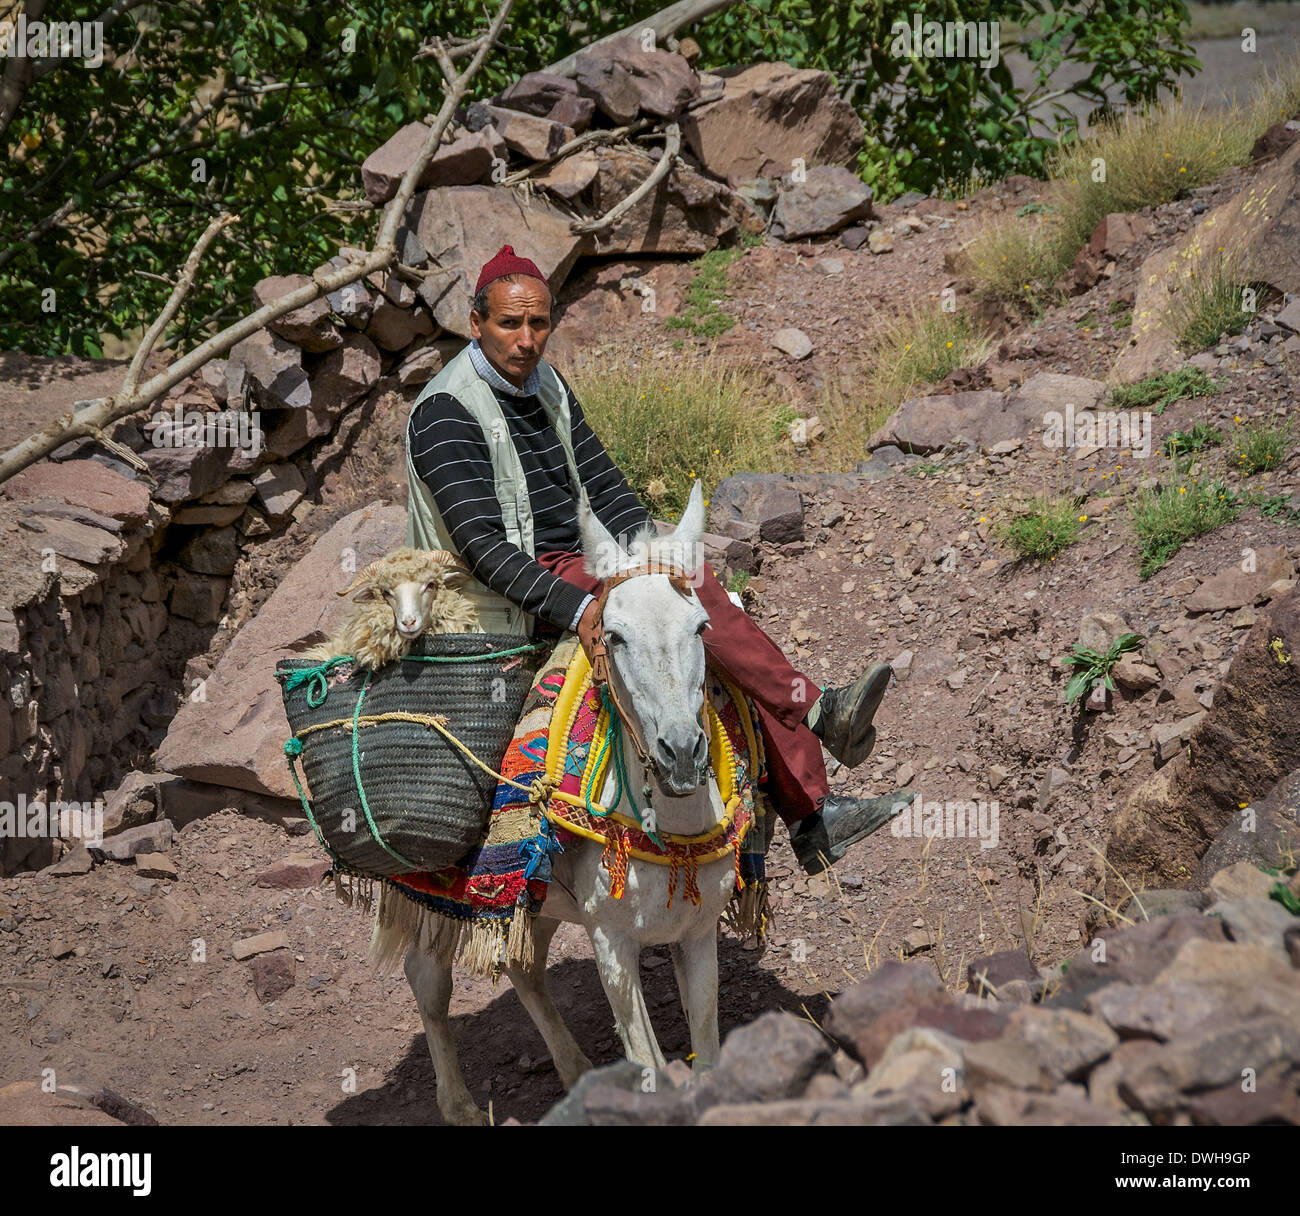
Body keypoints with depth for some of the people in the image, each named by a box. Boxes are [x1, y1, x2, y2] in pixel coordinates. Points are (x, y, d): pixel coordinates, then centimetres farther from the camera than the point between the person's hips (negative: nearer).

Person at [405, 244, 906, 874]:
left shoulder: (546, 385, 12)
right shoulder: (446, 413, -14)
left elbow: (605, 486, 14)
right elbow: (481, 542, -23)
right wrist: (576, 607, -34)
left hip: (582, 570, 8)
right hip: (522, 597, -8)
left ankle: (812, 816, -10)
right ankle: (819, 710, -25)